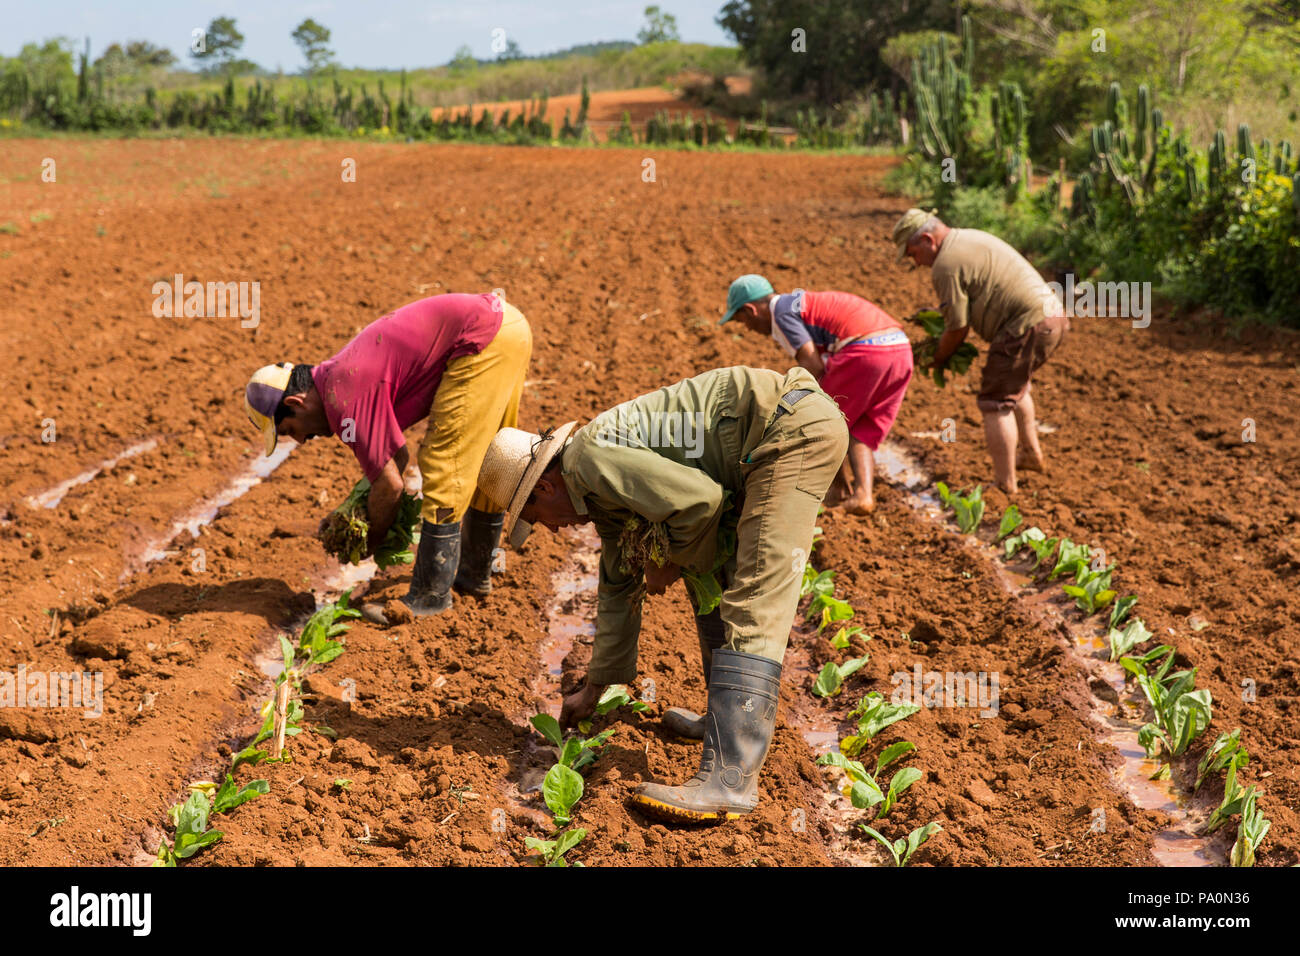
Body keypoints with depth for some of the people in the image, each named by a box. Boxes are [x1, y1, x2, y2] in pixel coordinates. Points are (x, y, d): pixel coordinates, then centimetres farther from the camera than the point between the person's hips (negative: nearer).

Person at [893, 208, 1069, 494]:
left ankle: (1005, 484, -2)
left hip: (1028, 327, -11)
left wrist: (937, 359, 8)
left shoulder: (946, 265, -13)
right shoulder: (971, 238, 18)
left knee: (996, 402, -3)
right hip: (1053, 313, 11)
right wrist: (934, 315, 26)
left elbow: (958, 329, -10)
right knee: (1015, 384, 30)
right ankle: (1032, 454, 44)